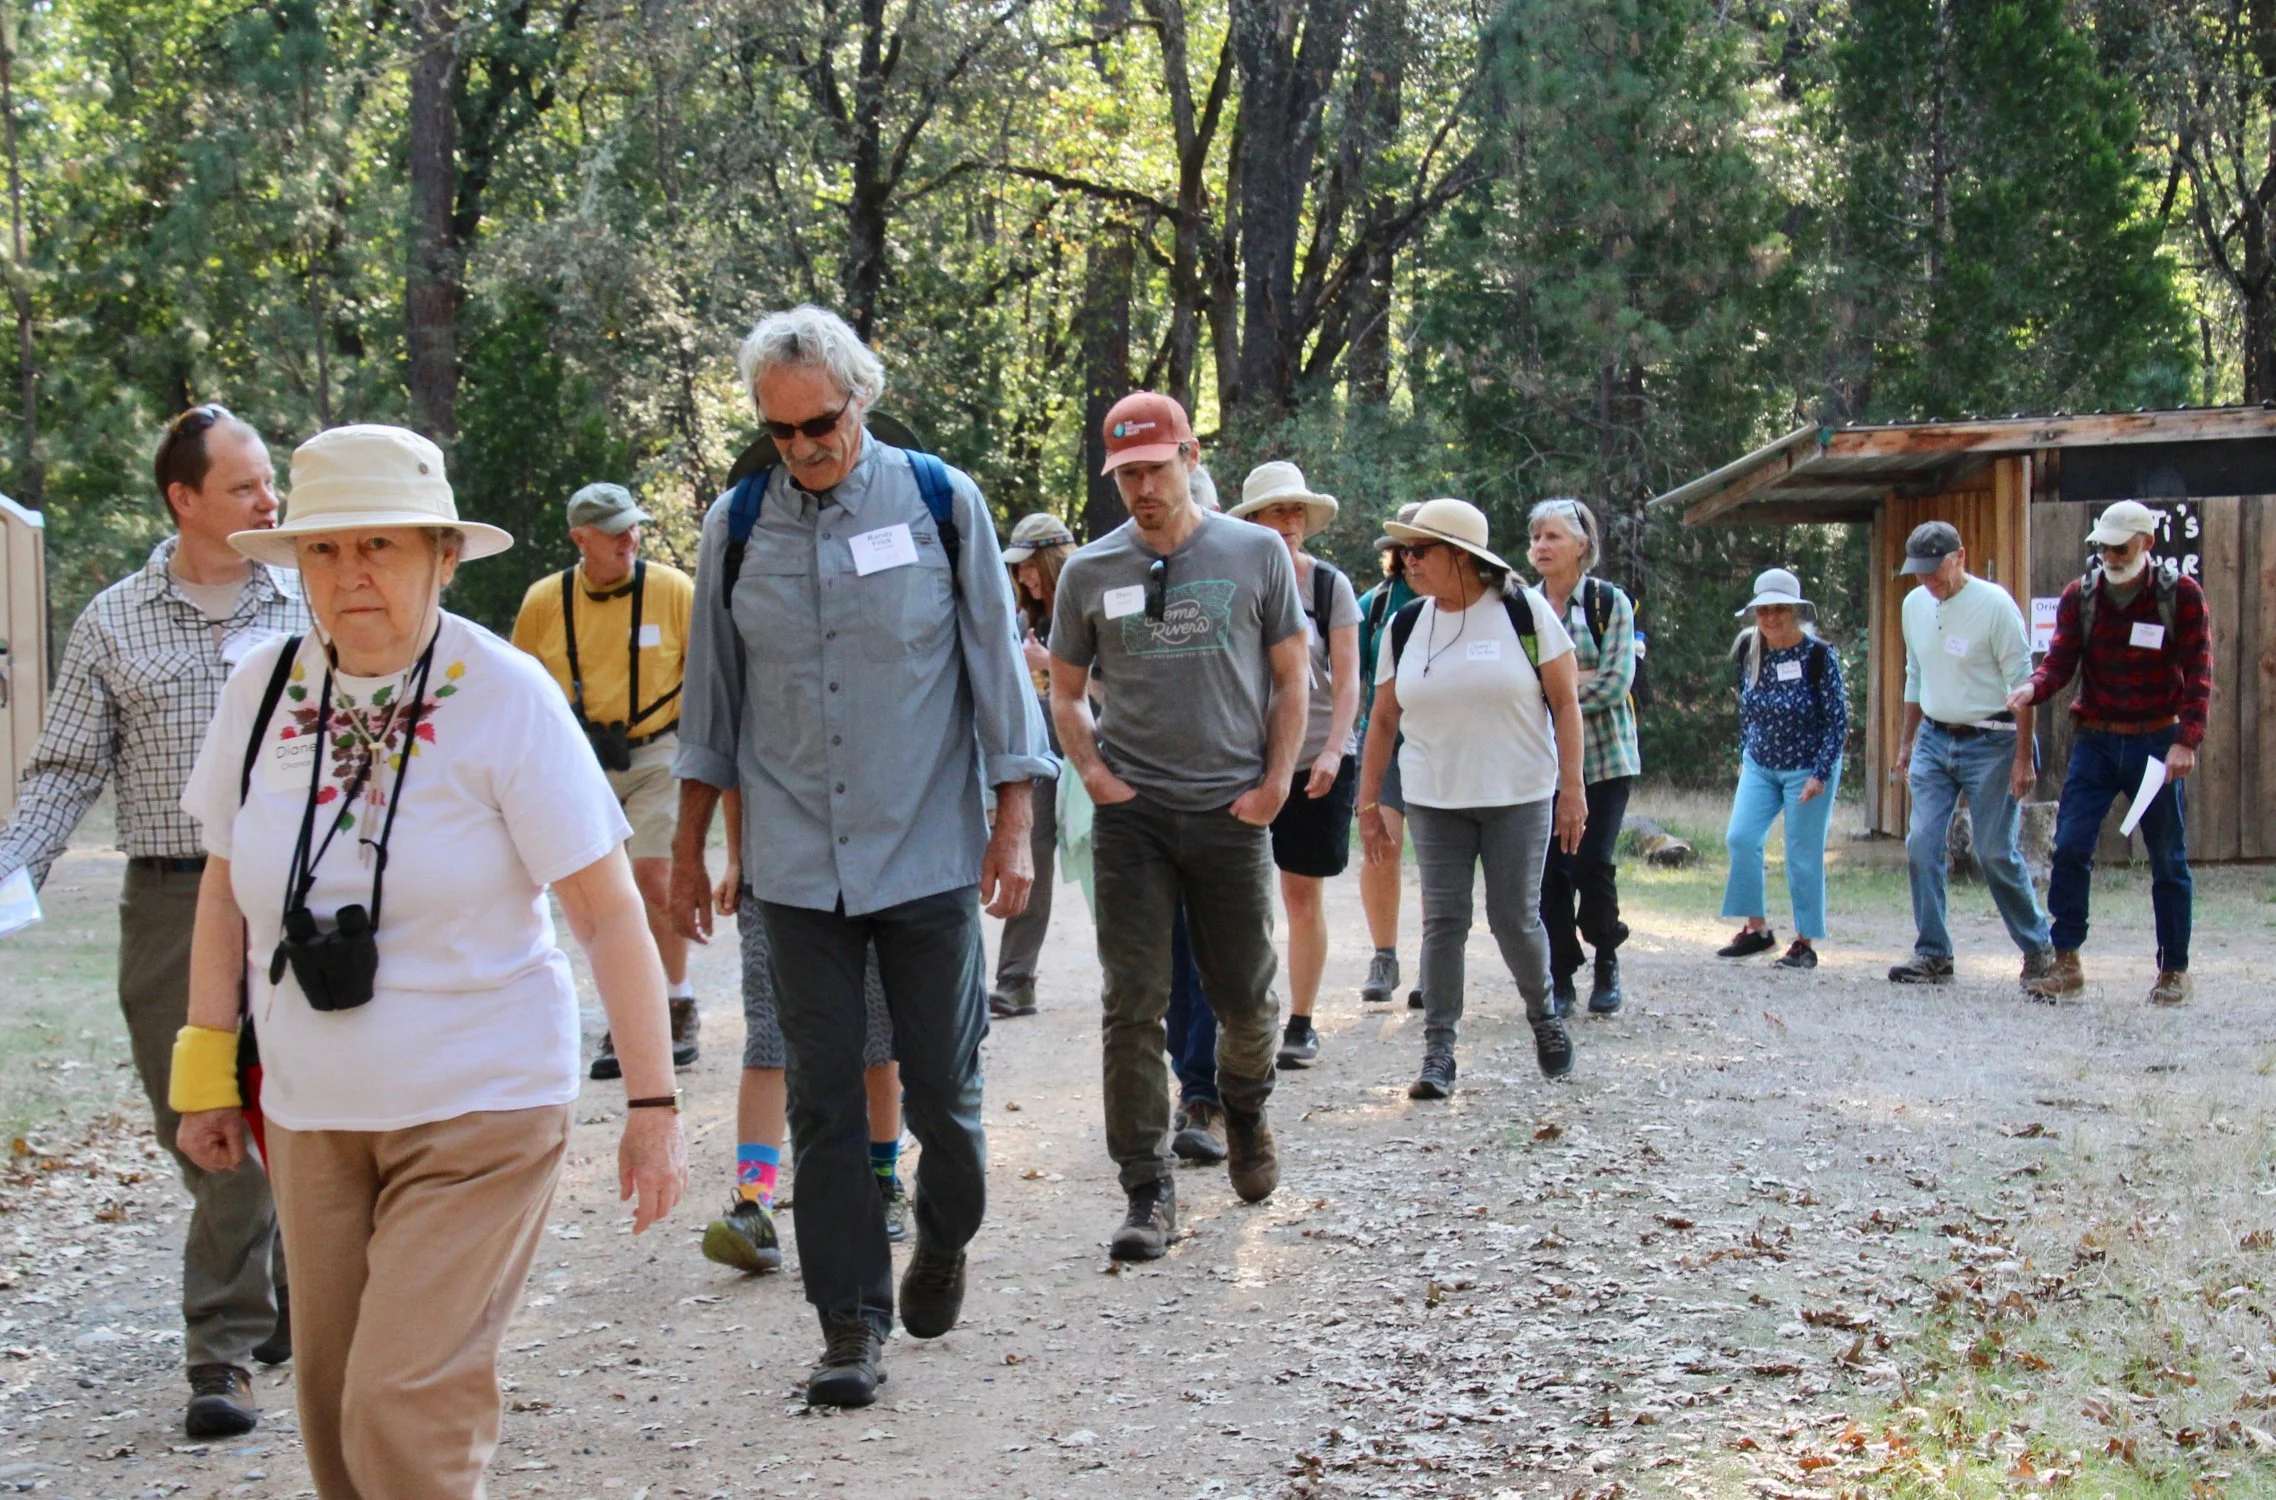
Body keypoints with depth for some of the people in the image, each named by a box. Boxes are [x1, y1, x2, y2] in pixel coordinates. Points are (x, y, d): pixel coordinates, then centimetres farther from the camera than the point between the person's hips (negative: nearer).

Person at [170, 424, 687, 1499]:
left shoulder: (503, 698, -12)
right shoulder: (263, 690, 0)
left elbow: (610, 915, -12)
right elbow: (225, 891, 12)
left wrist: (652, 1105, -14)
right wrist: (208, 1069, 12)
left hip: (477, 1116, -4)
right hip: (307, 1115, 5)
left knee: (404, 1410, -12)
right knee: (332, 1413, 11)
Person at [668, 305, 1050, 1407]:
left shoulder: (940, 502, -1)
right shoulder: (738, 523, 5)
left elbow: (998, 669, 3)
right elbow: (711, 700, 13)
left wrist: (1011, 828, -2)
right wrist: (688, 850, 13)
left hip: (928, 855, -1)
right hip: (796, 864, 2)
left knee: (942, 1083, 4)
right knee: (823, 1098, 1)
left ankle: (944, 1245, 32)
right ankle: (851, 1323, 9)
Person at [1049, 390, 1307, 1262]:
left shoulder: (1255, 553, 3)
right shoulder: (1091, 571, 5)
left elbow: (1292, 678, 7)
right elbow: (1065, 692, 14)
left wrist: (1274, 785, -2)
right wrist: (1093, 772, -2)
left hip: (1231, 809, 0)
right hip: (1131, 816, 0)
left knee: (1247, 999, 9)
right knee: (1133, 1008, -3)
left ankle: (1244, 1108, 41)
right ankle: (1148, 1191, 3)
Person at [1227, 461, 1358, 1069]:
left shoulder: (1330, 585, 1)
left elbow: (1347, 681, -1)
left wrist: (1334, 751, -13)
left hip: (1317, 760, -1)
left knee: (1304, 894, 4)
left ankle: (1301, 1023, 12)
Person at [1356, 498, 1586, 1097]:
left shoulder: (1525, 611, -5)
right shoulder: (1404, 627, 5)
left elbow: (1565, 701, -3)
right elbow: (1383, 719, 11)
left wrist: (1572, 787, -7)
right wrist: (1368, 802, 9)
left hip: (1519, 797, -2)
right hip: (1434, 801, 3)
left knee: (1515, 918, 0)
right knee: (1443, 921, -1)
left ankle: (1544, 1017, 27)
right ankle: (1438, 1052, 4)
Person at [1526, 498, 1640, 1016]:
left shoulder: (1610, 602, -1)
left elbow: (1616, 684, -10)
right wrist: (1579, 675, -11)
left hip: (1603, 757, -3)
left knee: (1593, 864, -11)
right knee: (1550, 869, -3)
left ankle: (1606, 960, 14)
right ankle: (1561, 977, 9)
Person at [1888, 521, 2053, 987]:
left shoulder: (1994, 604, -12)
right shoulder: (1915, 604, 7)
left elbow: (2021, 682, -11)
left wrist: (2023, 756, -13)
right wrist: (1906, 742, 19)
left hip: (1989, 742, -6)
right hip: (1934, 739, 6)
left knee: (1996, 852, -4)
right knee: (1922, 845, -4)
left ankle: (2038, 946, 13)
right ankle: (1932, 954, 3)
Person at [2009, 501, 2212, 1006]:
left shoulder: (2182, 595, -4)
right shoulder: (2079, 596, 2)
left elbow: (2198, 673, -8)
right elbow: (2061, 661, -2)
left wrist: (2186, 740, -19)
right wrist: (2034, 688, -25)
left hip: (2157, 742, -2)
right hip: (2095, 741, 2)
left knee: (2168, 858, 6)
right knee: (2070, 846, -8)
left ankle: (2174, 969, 17)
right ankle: (2066, 962, 0)